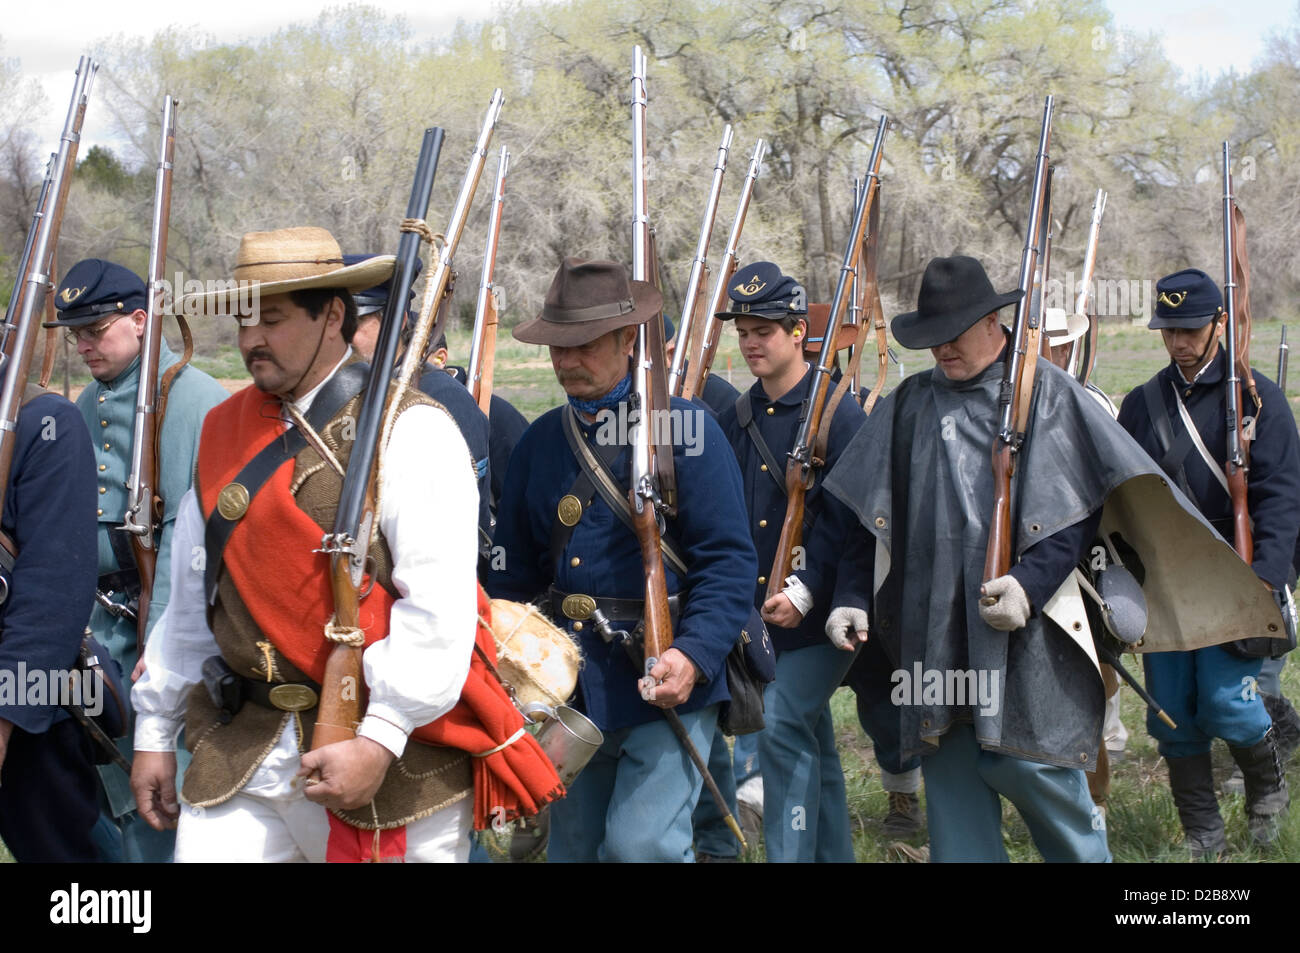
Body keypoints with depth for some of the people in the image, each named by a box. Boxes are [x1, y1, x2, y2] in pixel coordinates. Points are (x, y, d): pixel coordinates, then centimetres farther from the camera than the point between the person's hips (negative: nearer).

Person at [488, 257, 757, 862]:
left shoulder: (684, 428, -7)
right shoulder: (540, 441, 10)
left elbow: (728, 560, -10)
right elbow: (515, 569, 15)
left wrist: (693, 655, -23)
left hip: (663, 684, -6)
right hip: (568, 692, 6)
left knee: (642, 844, -15)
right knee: (573, 847, 14)